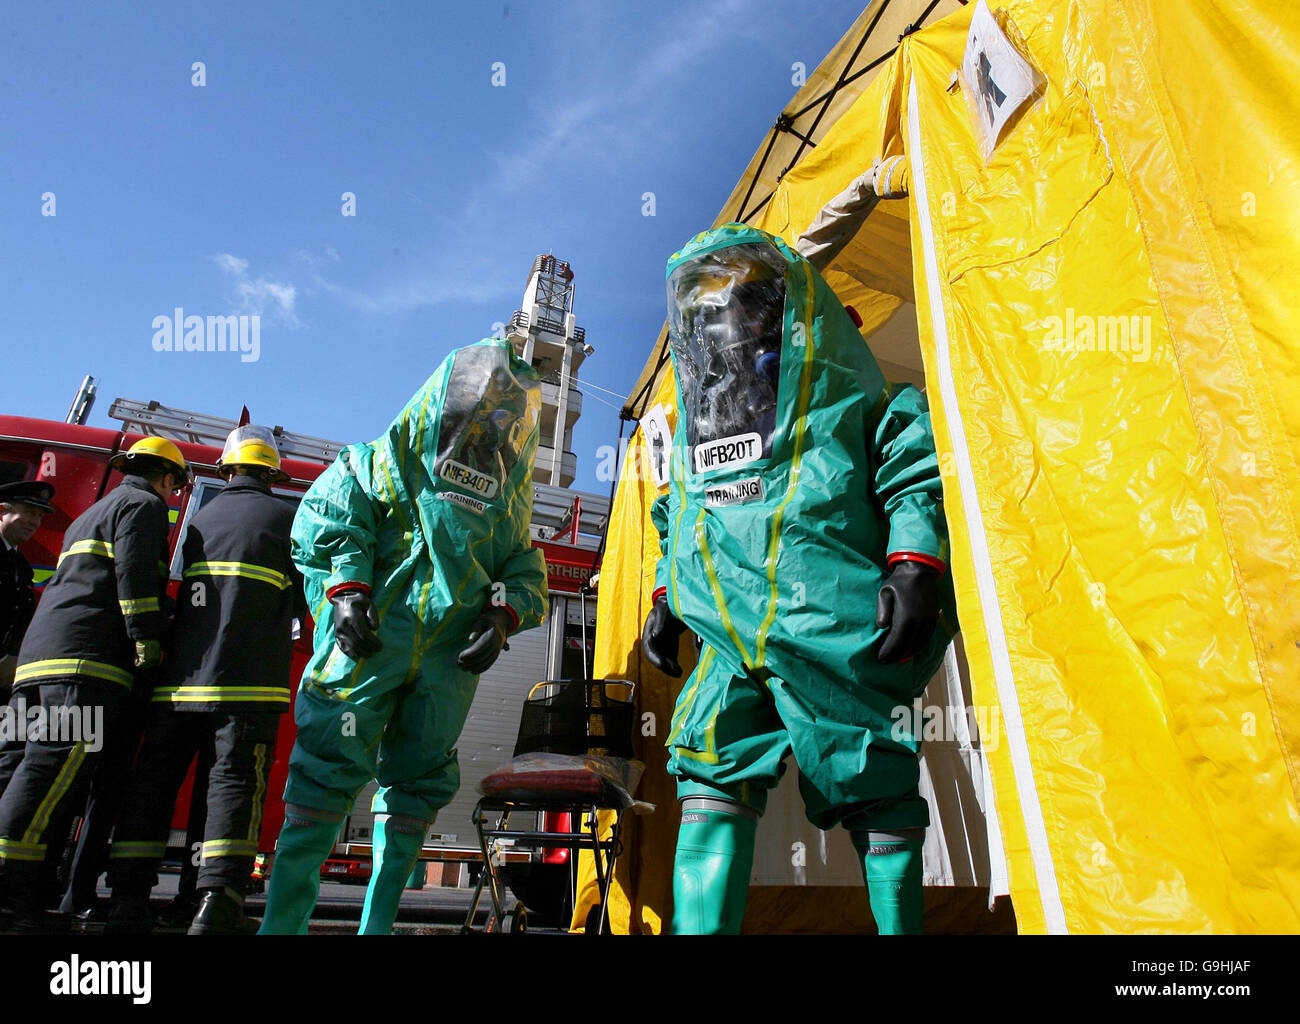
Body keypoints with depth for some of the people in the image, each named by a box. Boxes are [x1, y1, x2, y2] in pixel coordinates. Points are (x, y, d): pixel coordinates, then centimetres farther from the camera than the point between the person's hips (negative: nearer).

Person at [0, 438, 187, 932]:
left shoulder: (91, 515, 32)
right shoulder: (143, 505, 1)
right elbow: (134, 571, -14)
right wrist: (148, 636, -16)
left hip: (41, 650, 10)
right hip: (89, 651, -10)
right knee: (59, 759, -15)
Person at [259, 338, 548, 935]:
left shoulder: (511, 499, 17)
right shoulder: (394, 459, 6)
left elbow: (525, 571, 15)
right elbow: (331, 516, -1)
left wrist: (503, 614, -5)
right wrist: (345, 587, -14)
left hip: (449, 657, 4)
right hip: (369, 637, -4)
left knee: (418, 780, 6)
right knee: (332, 764, -6)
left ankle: (377, 923, 17)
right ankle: (282, 920, 5)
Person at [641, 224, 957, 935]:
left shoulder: (842, 396, 5)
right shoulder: (698, 418, 23)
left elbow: (917, 476, -2)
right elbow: (680, 521, 29)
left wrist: (914, 567, -15)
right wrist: (664, 598, 21)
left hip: (832, 630, -4)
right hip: (732, 637, 5)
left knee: (869, 787, 3)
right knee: (711, 760, -7)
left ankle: (900, 928, 20)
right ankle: (700, 928, -1)